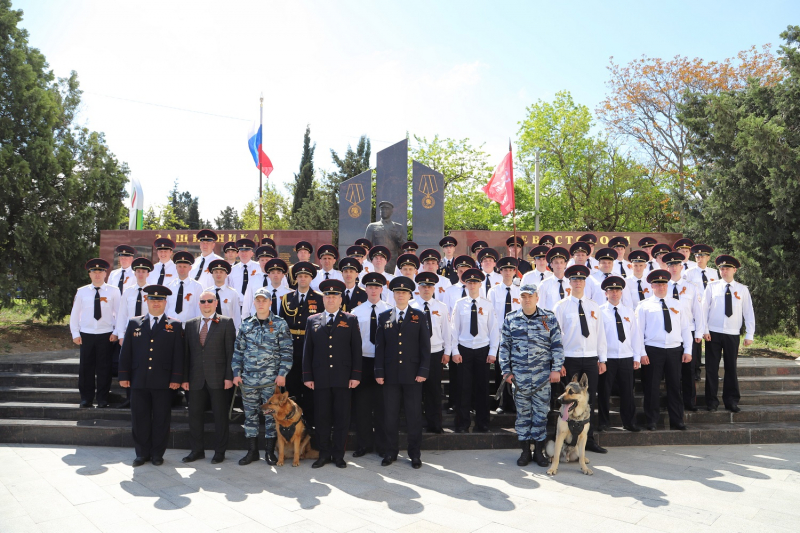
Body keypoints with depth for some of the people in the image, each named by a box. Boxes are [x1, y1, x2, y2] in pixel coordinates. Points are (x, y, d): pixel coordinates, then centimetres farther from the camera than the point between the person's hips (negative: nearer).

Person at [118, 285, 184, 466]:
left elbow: (178, 355, 1)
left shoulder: (174, 326, 5)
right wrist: (124, 376, 3)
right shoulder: (134, 323, 10)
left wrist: (176, 378, -5)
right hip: (138, 381, 2)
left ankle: (157, 454, 17)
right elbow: (126, 352, 9)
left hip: (163, 382, -2)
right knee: (139, 419, 7)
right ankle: (142, 453, 20)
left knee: (161, 419, 5)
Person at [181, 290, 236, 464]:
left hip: (218, 378, -3)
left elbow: (231, 351, -4)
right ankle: (197, 450, 24)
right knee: (195, 414, 9)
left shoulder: (226, 322, 0)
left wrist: (229, 376, -9)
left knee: (220, 415, 4)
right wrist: (185, 378, 3)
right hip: (196, 378, 3)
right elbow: (186, 353, 9)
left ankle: (219, 452, 15)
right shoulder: (190, 324, 11)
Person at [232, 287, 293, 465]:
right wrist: (236, 373, 4)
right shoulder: (246, 324, 8)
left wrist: (282, 373, -9)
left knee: (271, 414, 3)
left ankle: (270, 451, 16)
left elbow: (286, 351, -3)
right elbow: (238, 350, 11)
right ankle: (252, 451, 21)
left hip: (272, 379, -3)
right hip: (248, 379, 3)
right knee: (250, 414, 9)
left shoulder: (280, 324, -1)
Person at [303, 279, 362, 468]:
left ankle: (338, 455, 16)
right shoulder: (312, 321, 10)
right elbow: (307, 350, 9)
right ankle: (324, 454, 19)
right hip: (320, 378, 1)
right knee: (322, 418, 6)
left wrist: (356, 375, -4)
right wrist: (307, 376, 3)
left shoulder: (351, 320, 6)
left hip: (343, 378, -1)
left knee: (342, 418, 4)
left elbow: (356, 349, 3)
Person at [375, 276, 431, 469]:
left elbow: (425, 346, 1)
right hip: (390, 375, 1)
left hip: (412, 374, -1)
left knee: (414, 415, 6)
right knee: (390, 415, 7)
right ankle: (391, 452, 22)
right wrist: (379, 372, -1)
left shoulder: (419, 317, 3)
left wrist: (423, 371, -7)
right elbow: (379, 346, 5)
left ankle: (414, 453, 19)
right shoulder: (384, 317, 6)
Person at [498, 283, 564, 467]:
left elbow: (557, 345, 3)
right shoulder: (510, 319, 4)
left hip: (543, 374, 0)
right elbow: (504, 346, 7)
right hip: (519, 374, 1)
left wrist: (556, 369, -2)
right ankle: (525, 450, 17)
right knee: (523, 412, 6)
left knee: (541, 412, 4)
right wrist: (506, 371, 4)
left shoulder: (549, 318, 2)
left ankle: (539, 451, 17)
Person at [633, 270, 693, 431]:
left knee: (675, 387, 8)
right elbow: (638, 330, -2)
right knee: (652, 387, 2)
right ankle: (651, 422, 12)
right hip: (653, 351, -3)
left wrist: (688, 350, 4)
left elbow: (686, 328, 12)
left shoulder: (678, 304, 13)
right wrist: (641, 353, -9)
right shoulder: (644, 306, 2)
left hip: (674, 351, 3)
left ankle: (677, 421, 18)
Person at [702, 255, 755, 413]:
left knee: (731, 368, 8)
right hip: (713, 333, -1)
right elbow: (704, 308, 0)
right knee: (712, 367, 3)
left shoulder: (742, 289, 4)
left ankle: (731, 401, 19)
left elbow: (749, 313, 5)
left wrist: (749, 334, 1)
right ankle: (711, 401, 13)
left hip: (733, 334, 1)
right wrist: (704, 330, -5)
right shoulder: (712, 287, 0)